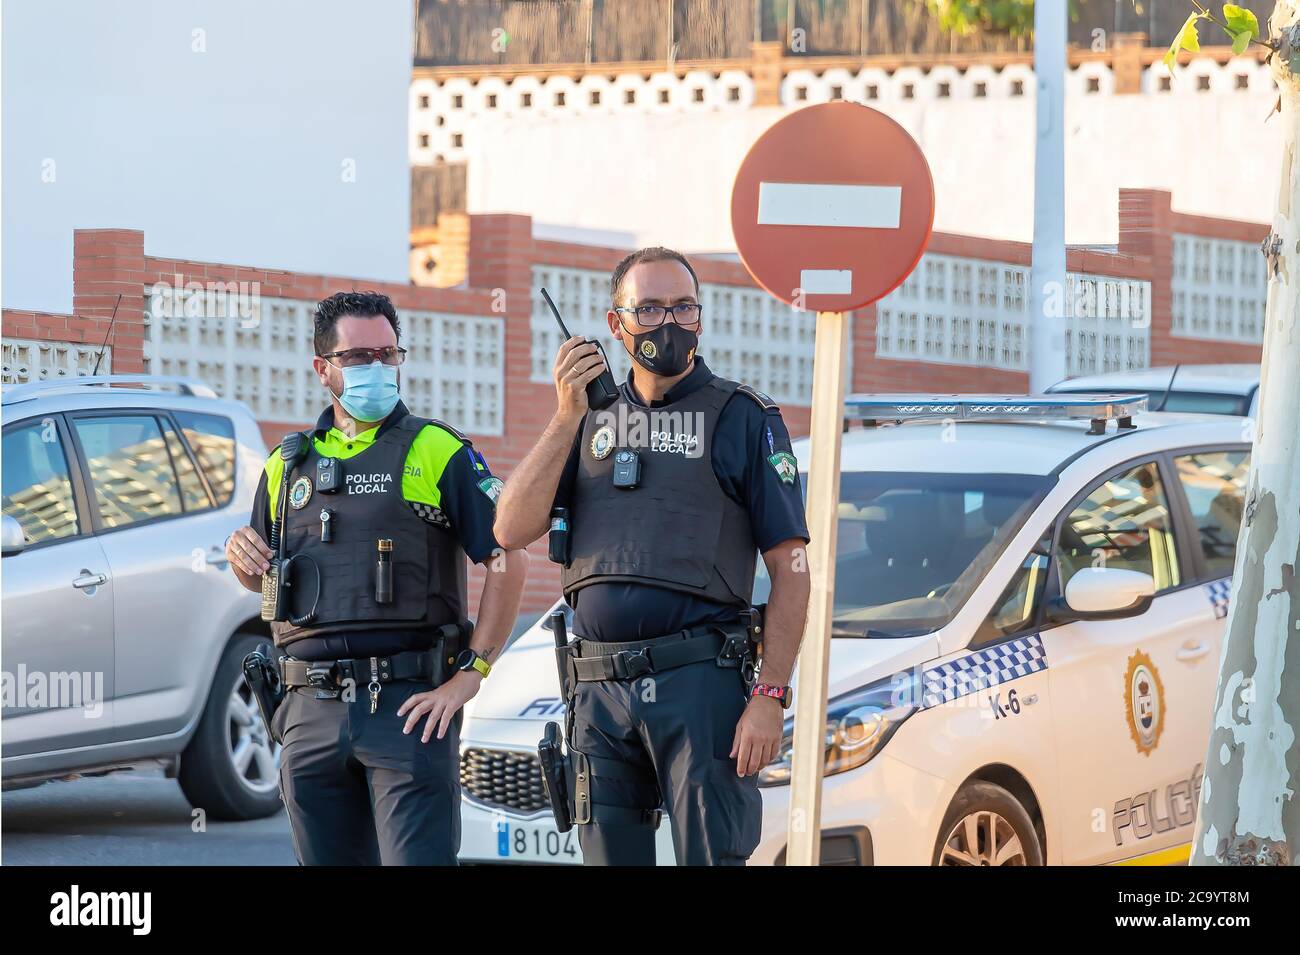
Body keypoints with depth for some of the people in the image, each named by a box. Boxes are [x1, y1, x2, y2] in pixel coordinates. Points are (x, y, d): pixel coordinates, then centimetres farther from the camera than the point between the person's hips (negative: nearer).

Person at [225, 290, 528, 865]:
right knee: (327, 860, 8)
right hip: (312, 710, 5)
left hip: (408, 707, -5)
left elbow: (507, 562, -4)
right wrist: (242, 555, 1)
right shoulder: (288, 465, 16)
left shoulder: (437, 451, 2)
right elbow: (260, 580, 26)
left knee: (417, 860, -12)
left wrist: (469, 677, -10)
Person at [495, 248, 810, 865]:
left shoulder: (742, 419, 3)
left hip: (700, 682, -4)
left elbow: (790, 569, -2)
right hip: (598, 691, 5)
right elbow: (511, 531, 5)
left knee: (711, 855, -9)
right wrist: (566, 417, -4)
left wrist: (770, 696, -11)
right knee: (609, 856, 5)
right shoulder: (593, 421, 17)